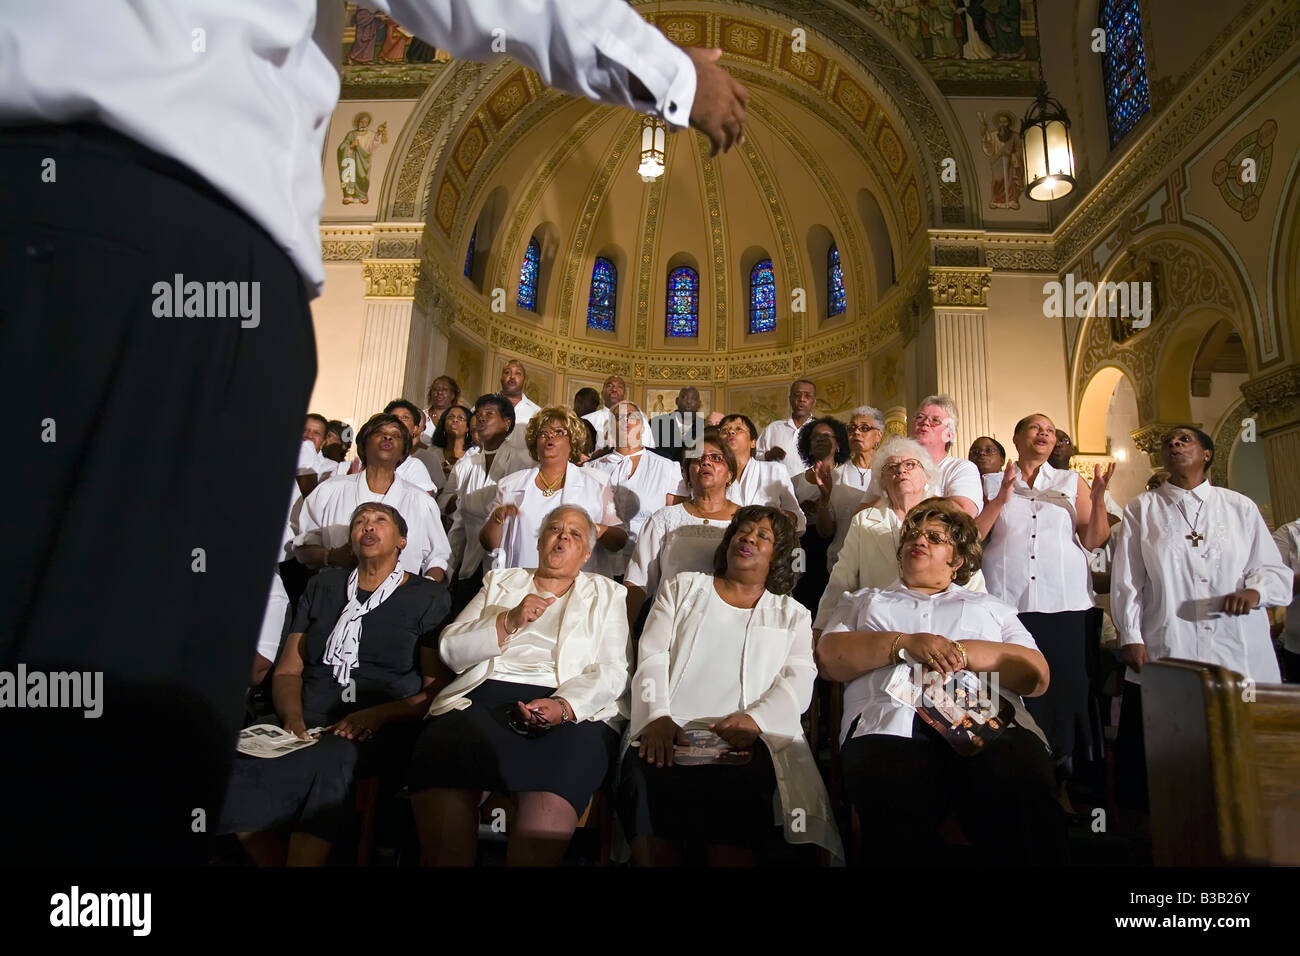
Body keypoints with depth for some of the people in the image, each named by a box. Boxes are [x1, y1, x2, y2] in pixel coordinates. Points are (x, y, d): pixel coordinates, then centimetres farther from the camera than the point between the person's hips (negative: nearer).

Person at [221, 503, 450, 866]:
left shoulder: (429, 597, 10)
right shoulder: (324, 586, 22)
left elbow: (437, 690, 3)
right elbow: (287, 671, 17)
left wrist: (376, 715, -14)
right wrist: (293, 717, -4)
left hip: (381, 733, -3)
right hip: (308, 727, 4)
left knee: (330, 759, -37)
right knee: (231, 763, -26)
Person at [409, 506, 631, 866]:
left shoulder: (606, 594, 20)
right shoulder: (500, 582, 26)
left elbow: (612, 672, 6)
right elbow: (450, 650, 15)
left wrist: (564, 706, -14)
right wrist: (508, 621, -1)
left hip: (573, 710, -1)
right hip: (485, 696, 2)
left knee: (554, 782, -36)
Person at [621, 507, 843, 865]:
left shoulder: (792, 614, 23)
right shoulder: (683, 588, 24)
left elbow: (799, 681, 7)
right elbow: (652, 657, 11)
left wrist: (755, 719, -15)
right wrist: (657, 716, -9)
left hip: (744, 739, 0)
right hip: (669, 729, 1)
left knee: (741, 790, -36)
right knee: (644, 780, -33)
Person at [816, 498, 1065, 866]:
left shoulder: (991, 608, 35)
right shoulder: (863, 601, 33)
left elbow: (1038, 676, 18)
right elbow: (828, 659, 13)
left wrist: (964, 652, 1)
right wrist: (906, 643, 0)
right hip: (891, 724, -1)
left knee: (1026, 797, -35)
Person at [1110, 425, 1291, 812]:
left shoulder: (1240, 506, 14)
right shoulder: (1142, 509, 10)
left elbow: (1276, 570, 10)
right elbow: (1126, 579, 5)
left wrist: (1255, 589, -13)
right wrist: (1131, 637, -4)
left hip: (1240, 656, 1)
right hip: (1165, 656, -1)